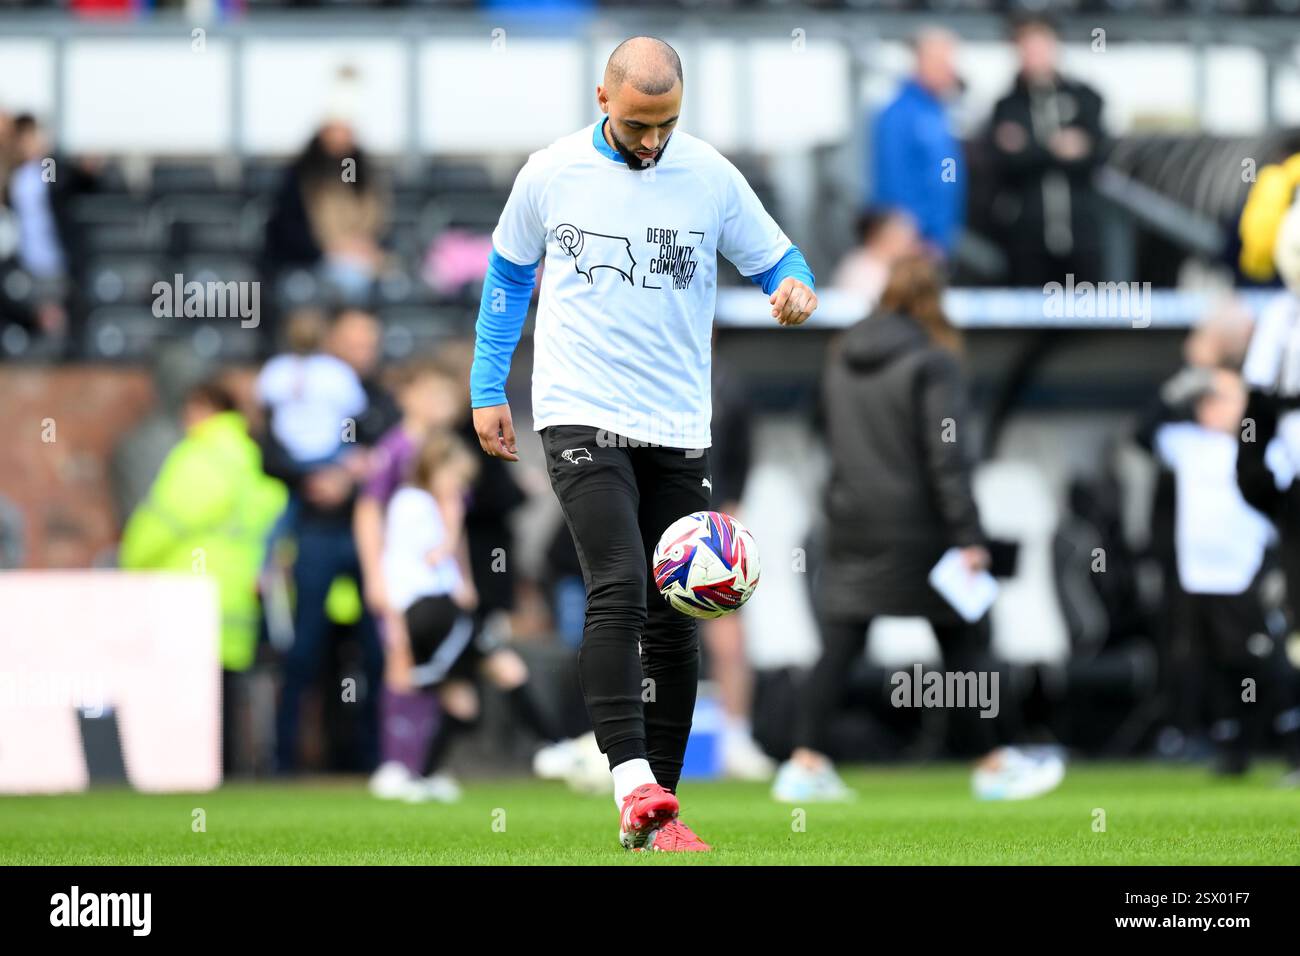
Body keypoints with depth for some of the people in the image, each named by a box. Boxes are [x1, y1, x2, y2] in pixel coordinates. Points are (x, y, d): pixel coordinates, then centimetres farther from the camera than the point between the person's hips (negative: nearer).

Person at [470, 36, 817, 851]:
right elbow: (509, 273, 15)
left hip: (679, 431, 3)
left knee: (676, 623, 4)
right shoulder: (551, 173, 0)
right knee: (619, 587, -22)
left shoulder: (710, 177, 1)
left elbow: (778, 262, 9)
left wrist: (797, 289, -15)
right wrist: (488, 390, 13)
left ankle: (656, 812, 13)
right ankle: (636, 789, -28)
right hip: (581, 417, -3)